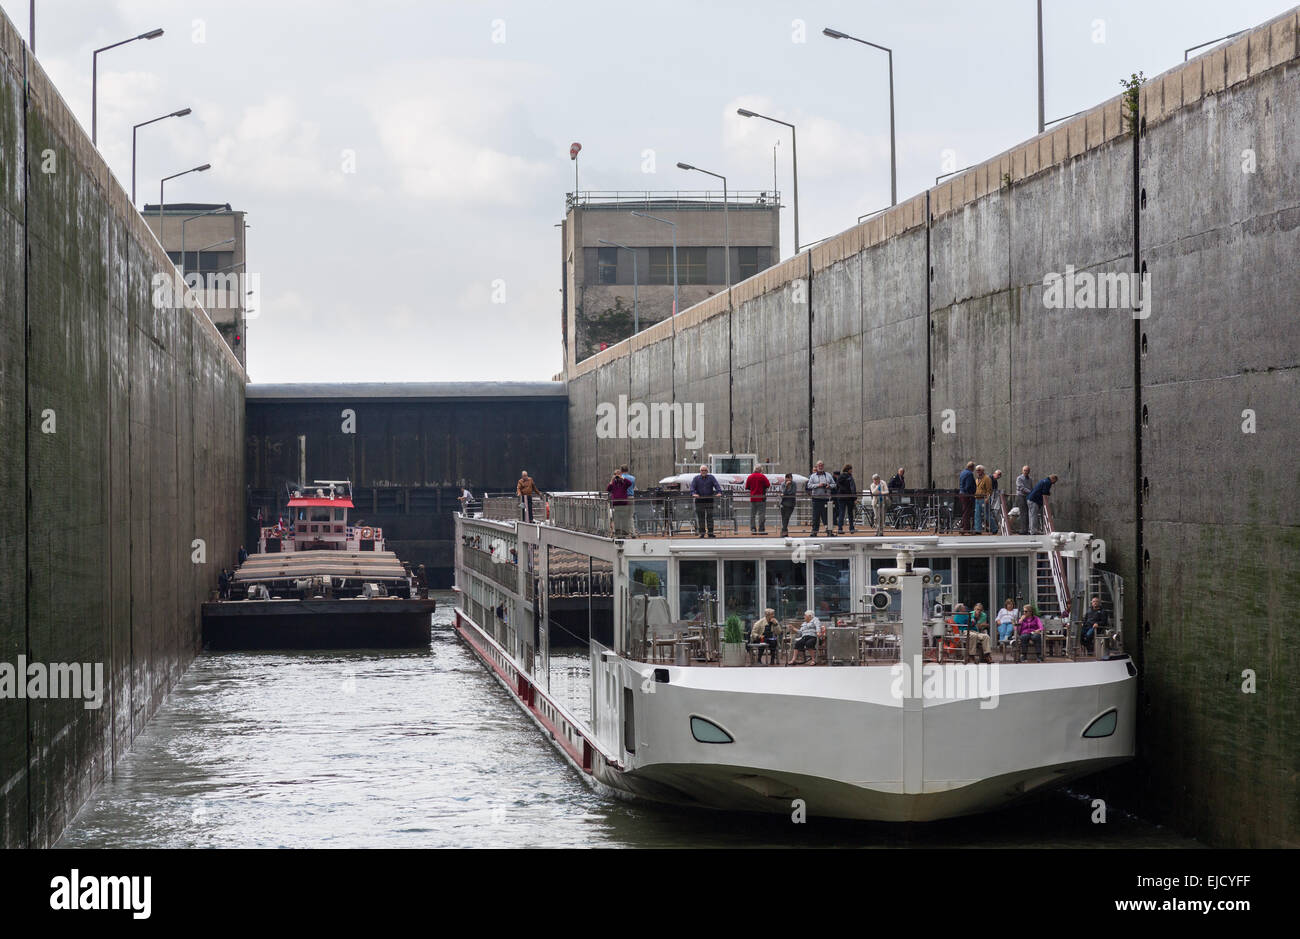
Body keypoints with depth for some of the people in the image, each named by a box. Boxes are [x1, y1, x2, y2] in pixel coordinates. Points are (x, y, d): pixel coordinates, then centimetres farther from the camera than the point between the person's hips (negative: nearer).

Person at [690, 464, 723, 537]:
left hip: (709, 500, 0)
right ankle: (701, 533, 5)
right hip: (699, 501, 0)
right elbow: (692, 487, -5)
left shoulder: (711, 478, 8)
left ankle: (710, 533, 2)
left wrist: (719, 492, -24)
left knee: (710, 517, -1)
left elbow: (716, 485, -5)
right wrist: (693, 493, -25)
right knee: (701, 517, 0)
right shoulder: (696, 479, 8)